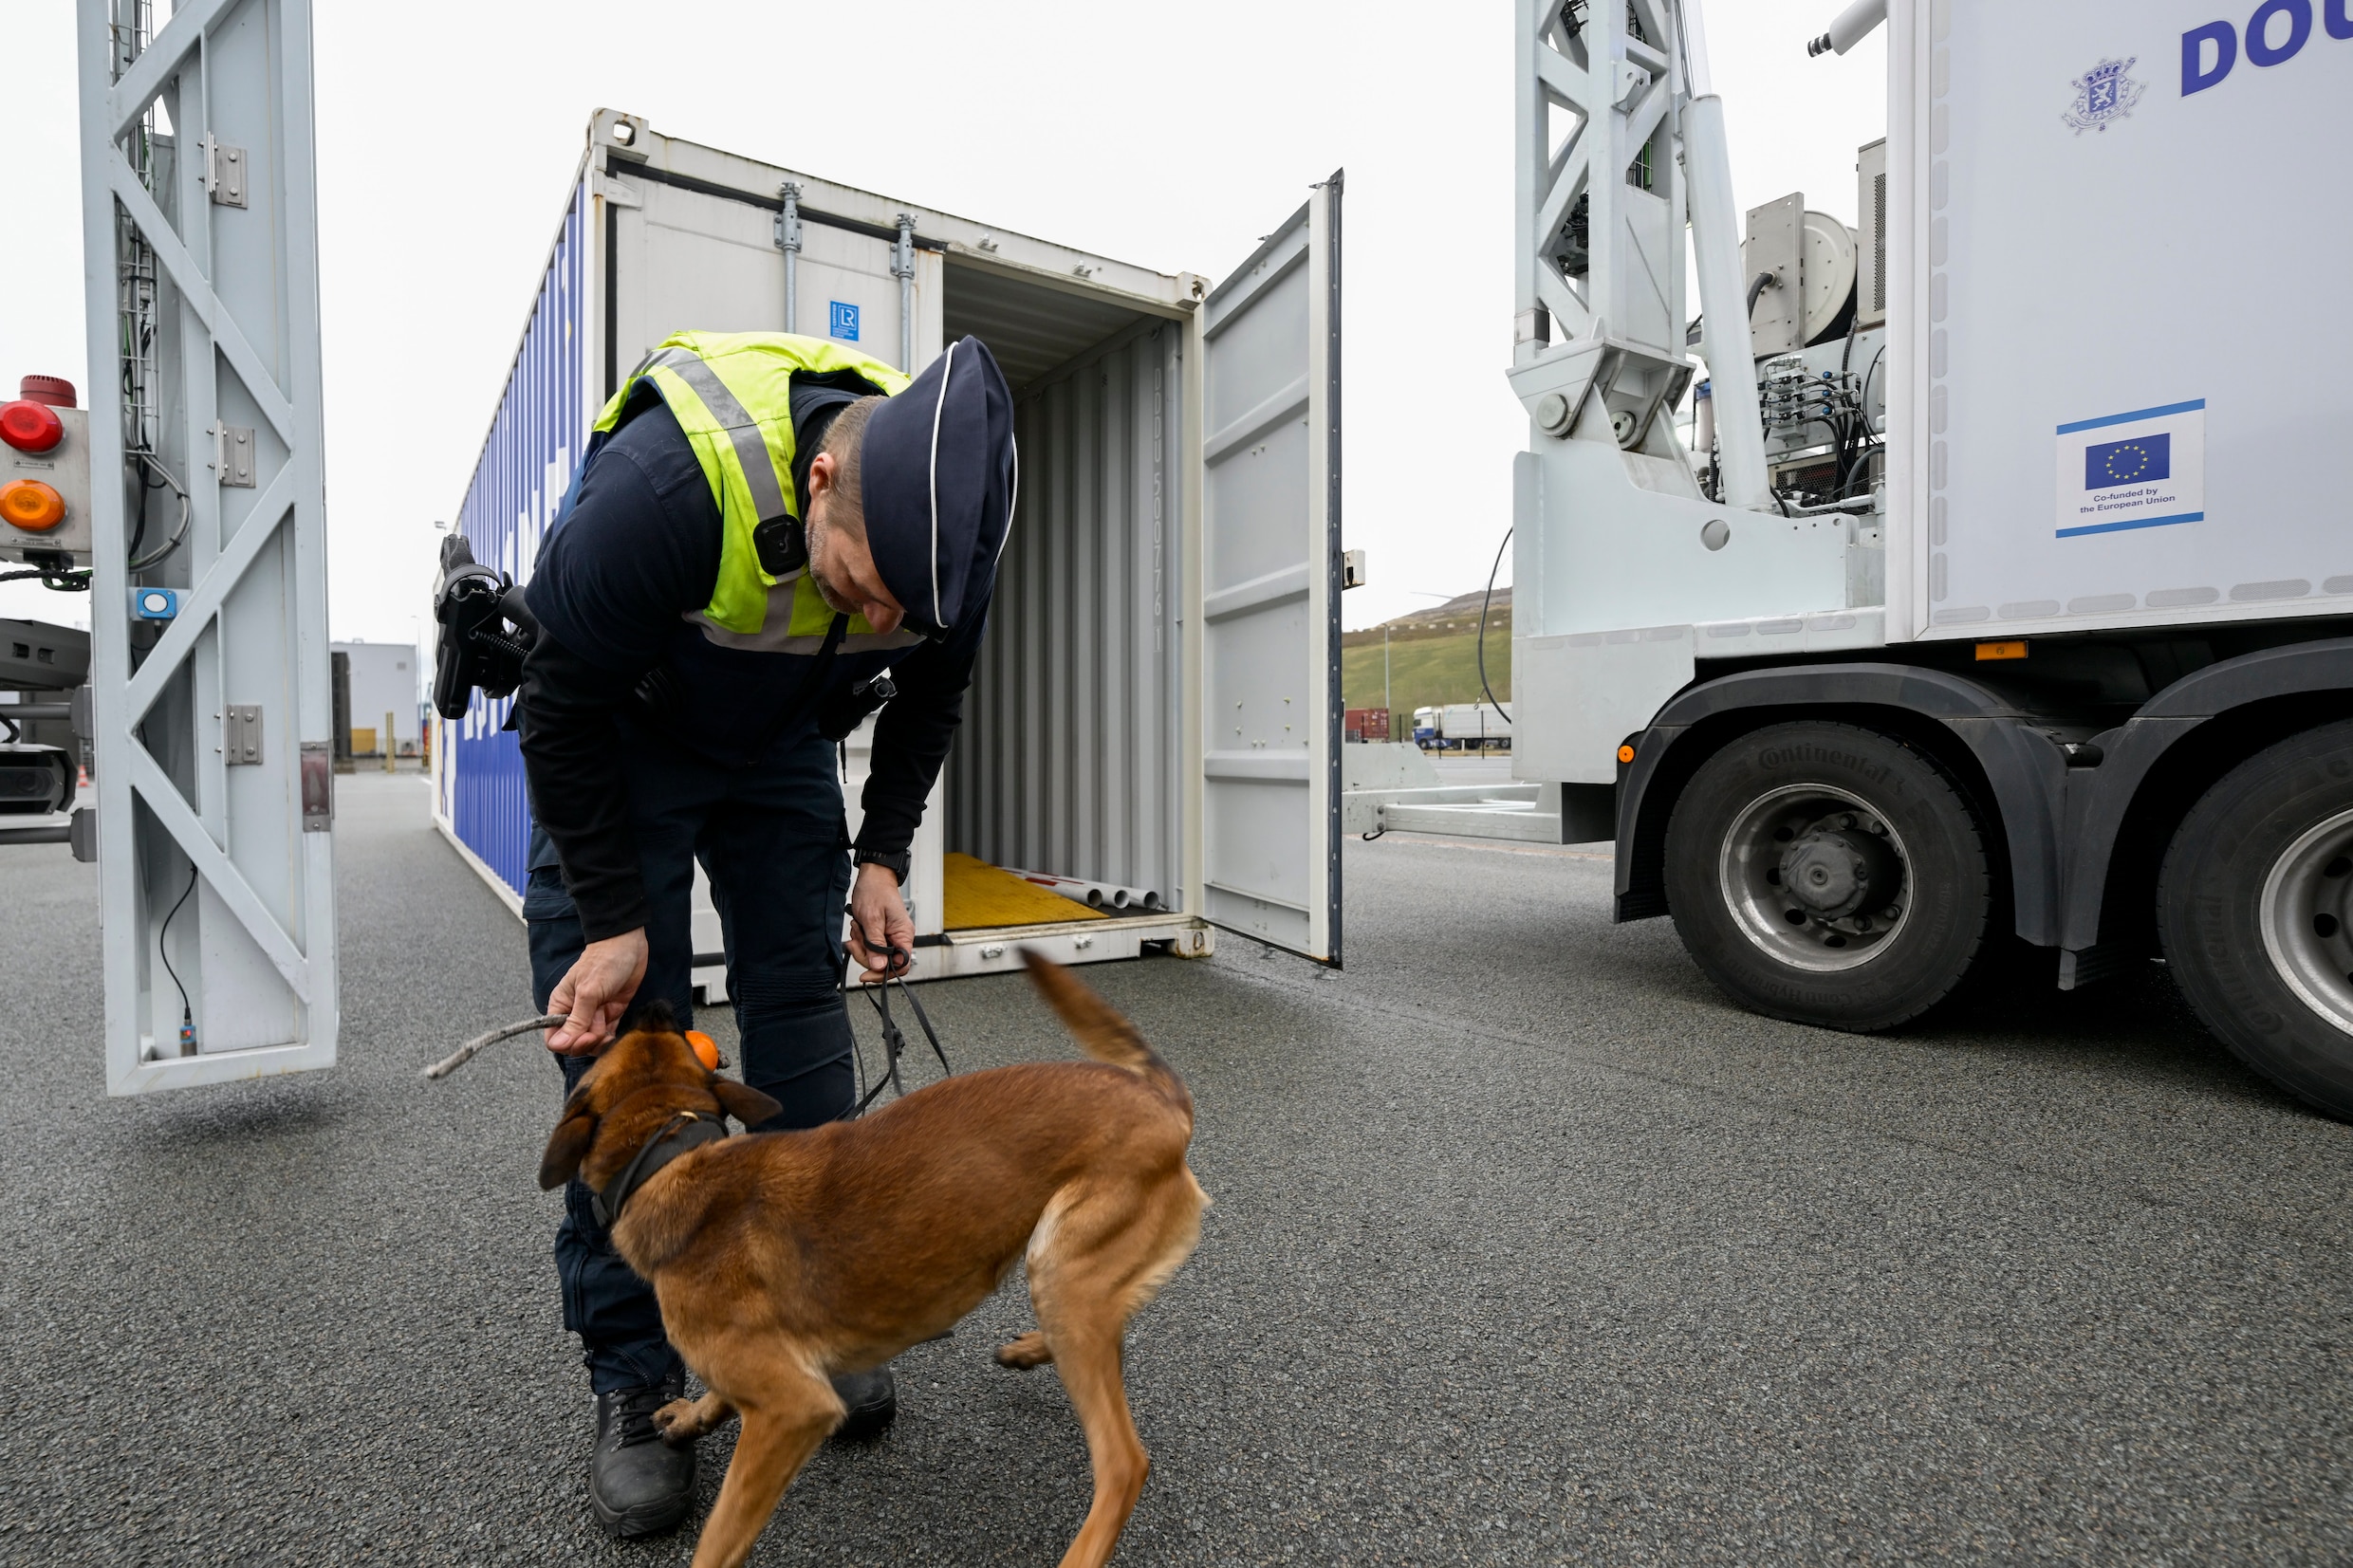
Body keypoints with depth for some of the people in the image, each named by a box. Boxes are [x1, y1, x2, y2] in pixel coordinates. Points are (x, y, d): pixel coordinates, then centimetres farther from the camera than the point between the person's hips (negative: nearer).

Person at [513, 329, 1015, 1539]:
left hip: (780, 740, 3)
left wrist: (882, 859, -10)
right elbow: (563, 708, -23)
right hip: (618, 740, -3)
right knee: (616, 1034, -6)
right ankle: (631, 1380, 10)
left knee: (803, 1019, 1)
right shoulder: (668, 482, -37)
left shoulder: (944, 500, -22)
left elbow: (931, 697, -4)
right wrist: (613, 920, -19)